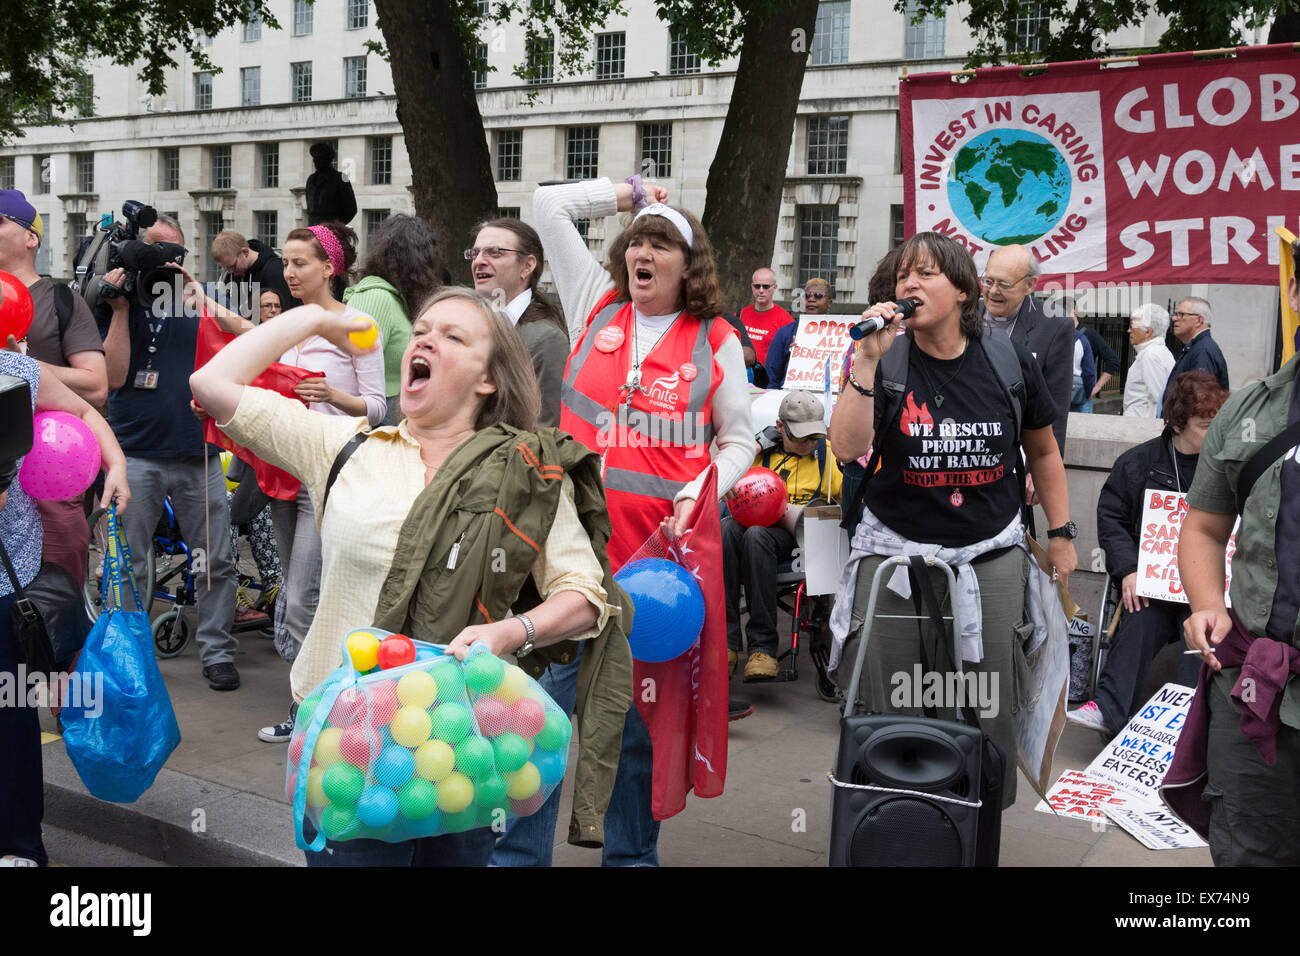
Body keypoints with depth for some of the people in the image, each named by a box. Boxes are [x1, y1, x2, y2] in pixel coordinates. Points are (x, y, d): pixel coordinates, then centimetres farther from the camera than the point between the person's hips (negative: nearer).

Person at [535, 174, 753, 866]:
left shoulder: (715, 341, 5)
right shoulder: (598, 307, 9)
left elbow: (738, 440, 8)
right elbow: (549, 205, 12)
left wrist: (697, 496, -8)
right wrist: (634, 194, 15)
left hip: (661, 548, -1)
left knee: (642, 706, 7)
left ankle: (631, 848, 21)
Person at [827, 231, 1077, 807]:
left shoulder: (1008, 360, 1)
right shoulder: (885, 360, -4)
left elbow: (1042, 452, 15)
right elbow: (847, 448, -18)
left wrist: (1061, 532, 15)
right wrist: (867, 361, -23)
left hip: (990, 555, 1)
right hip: (894, 551, -1)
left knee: (984, 712, 4)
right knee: (888, 712, 0)